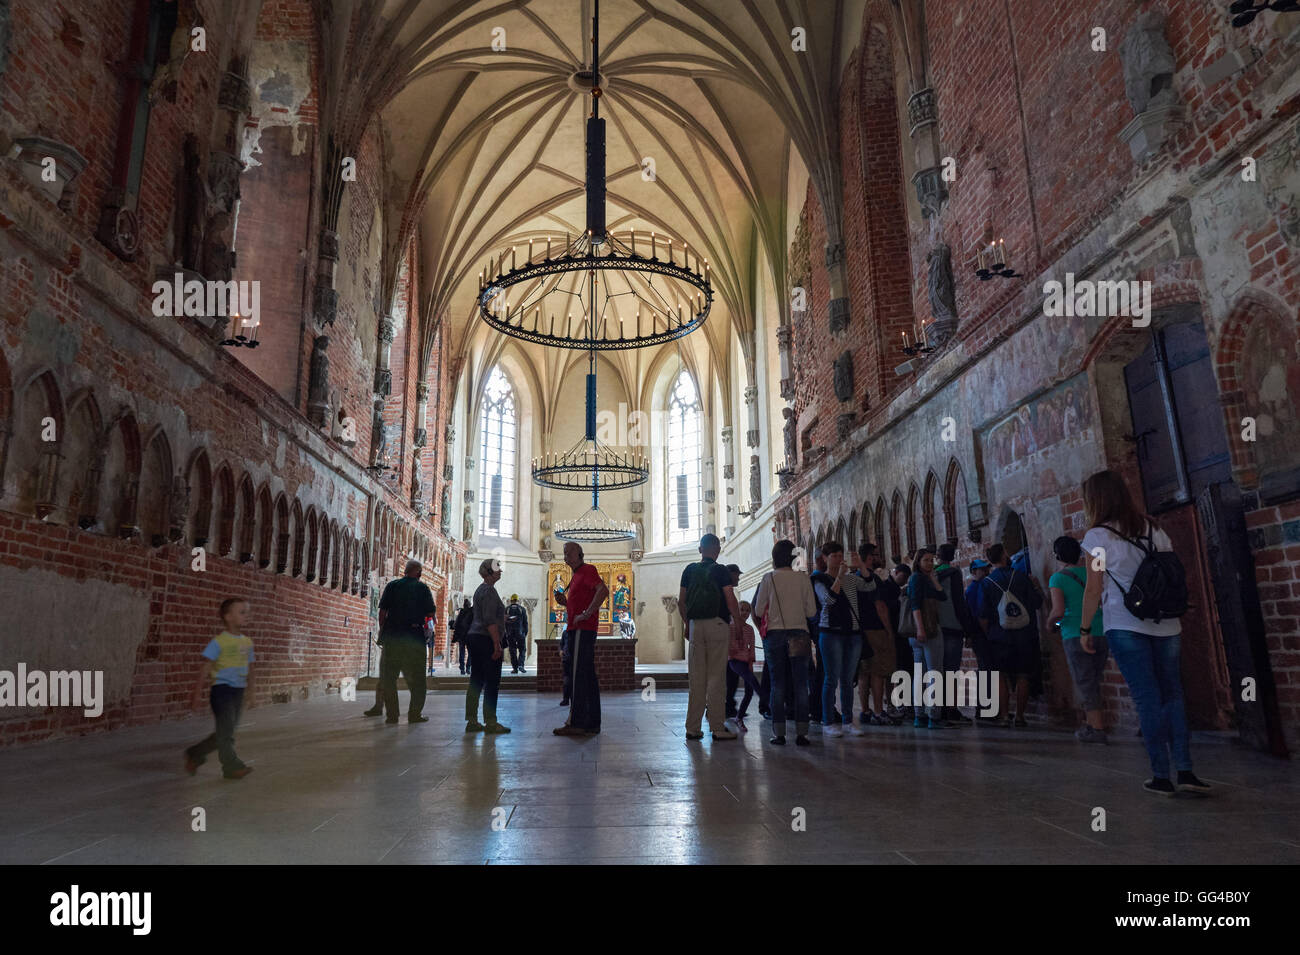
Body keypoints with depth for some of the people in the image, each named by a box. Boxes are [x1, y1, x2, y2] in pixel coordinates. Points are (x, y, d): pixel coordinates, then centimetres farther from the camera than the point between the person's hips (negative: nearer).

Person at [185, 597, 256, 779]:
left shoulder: (247, 642, 10)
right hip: (222, 689, -7)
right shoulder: (219, 642, -10)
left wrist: (250, 694, 20)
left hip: (238, 692, 7)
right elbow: (205, 668, -10)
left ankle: (194, 754, 31)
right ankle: (232, 767, 2)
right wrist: (197, 694, -12)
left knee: (224, 733, 13)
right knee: (226, 730, -5)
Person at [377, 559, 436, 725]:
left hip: (392, 635, 1)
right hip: (415, 637, -1)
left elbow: (382, 611, 0)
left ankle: (392, 714, 8)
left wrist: (382, 630, 9)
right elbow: (430, 613, 0)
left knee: (388, 677, 10)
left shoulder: (392, 585, 3)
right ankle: (415, 714, 8)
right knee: (417, 678, 9)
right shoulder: (423, 588, 0)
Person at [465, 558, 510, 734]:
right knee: (492, 682, -7)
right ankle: (490, 722, -5)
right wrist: (497, 644, -19)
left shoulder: (480, 589, 19)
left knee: (476, 680, 10)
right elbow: (490, 621, -19)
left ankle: (472, 721, 13)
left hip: (474, 637, 10)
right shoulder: (489, 590, -12)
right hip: (486, 639, -10)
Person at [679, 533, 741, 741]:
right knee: (716, 677, 0)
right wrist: (737, 623, 3)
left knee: (696, 678, 8)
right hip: (717, 625, -4)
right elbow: (731, 600, -8)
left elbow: (681, 602, 9)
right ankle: (717, 727, 1)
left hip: (695, 625, 4)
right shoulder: (720, 571, -5)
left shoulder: (689, 570, 8)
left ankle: (693, 728, 10)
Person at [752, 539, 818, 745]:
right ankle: (801, 733, 3)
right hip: (799, 633, 0)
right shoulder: (803, 578, 0)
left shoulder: (768, 578, -1)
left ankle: (779, 733, 4)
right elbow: (812, 611, 2)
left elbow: (758, 610, 2)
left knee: (777, 684, 5)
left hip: (775, 634, 0)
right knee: (800, 684, 4)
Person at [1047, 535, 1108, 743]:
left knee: (1084, 683, 0)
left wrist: (1050, 622, 5)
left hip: (1075, 636, -6)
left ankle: (1097, 728, 0)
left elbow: (1058, 611, -16)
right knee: (1094, 681, 16)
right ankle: (1091, 722, 21)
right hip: (1100, 633, 6)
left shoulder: (1058, 578, -8)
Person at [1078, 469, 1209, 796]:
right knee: (1172, 695, 9)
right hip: (1165, 625, 4)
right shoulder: (1153, 529, 10)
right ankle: (1185, 771, 4)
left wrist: (1085, 629, 1)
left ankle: (1161, 776, 4)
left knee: (1148, 700, 0)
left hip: (1126, 628, -4)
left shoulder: (1097, 536, -5)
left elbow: (1094, 589, -7)